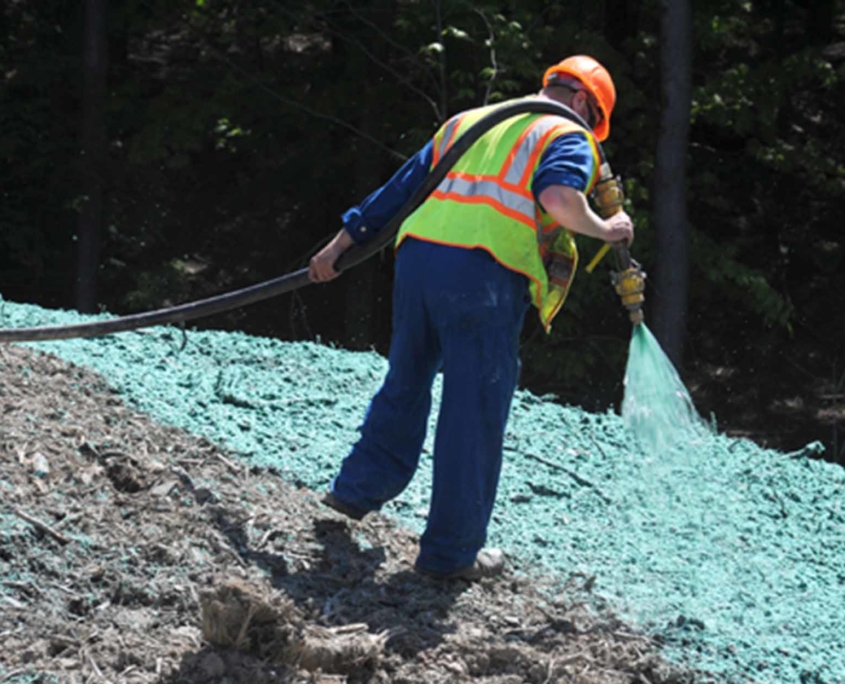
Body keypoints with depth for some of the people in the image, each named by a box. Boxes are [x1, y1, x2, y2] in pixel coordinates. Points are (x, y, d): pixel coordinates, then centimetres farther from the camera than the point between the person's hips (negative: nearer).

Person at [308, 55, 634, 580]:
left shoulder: (465, 123, 26)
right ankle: (452, 551, 6)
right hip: (484, 280, -6)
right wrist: (603, 229, 2)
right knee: (473, 414, 2)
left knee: (406, 384, 26)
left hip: (418, 260, 6)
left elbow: (400, 188, 27)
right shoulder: (566, 137, 7)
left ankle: (360, 487, 31)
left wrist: (344, 241, 29)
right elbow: (558, 197, -15)